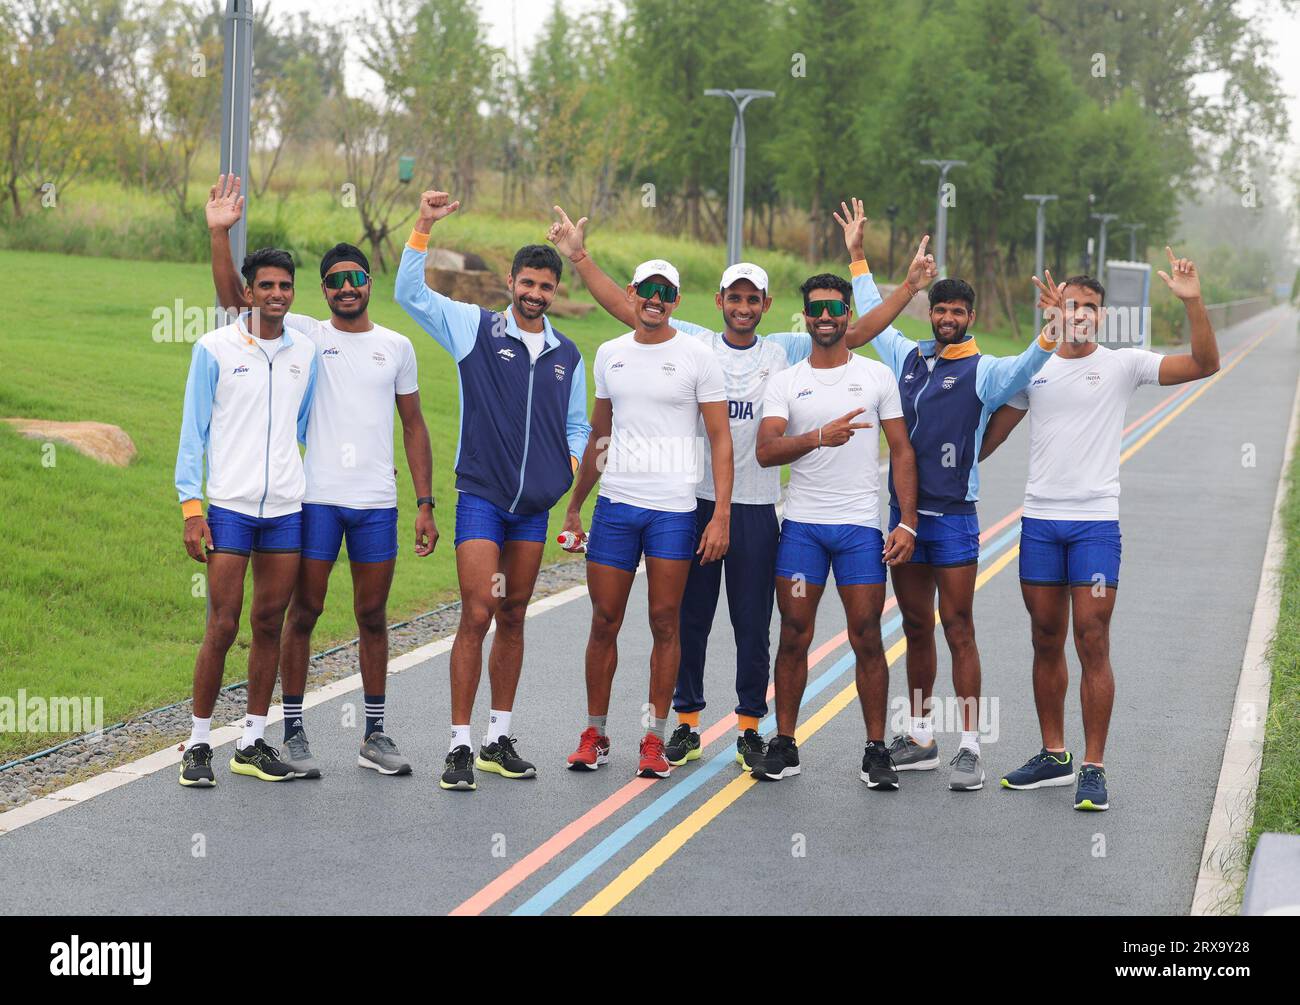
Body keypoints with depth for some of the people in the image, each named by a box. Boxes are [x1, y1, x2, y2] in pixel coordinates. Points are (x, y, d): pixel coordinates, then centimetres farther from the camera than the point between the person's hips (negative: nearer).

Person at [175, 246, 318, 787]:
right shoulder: (215, 349, -2)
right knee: (222, 626, -5)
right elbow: (193, 431, -1)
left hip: (286, 509, 4)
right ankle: (198, 744, 7)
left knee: (269, 625, 7)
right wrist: (191, 507, -6)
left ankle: (253, 741, 15)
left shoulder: (304, 352, 9)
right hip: (229, 506, -4)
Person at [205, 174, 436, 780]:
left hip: (377, 502, 2)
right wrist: (220, 233, -17)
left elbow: (413, 426, 12)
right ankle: (293, 733, 7)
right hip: (316, 498, -2)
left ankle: (374, 735, 16)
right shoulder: (305, 336, 4)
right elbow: (234, 301, -5)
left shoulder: (397, 347, 10)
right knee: (303, 612, 1)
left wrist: (426, 504, 6)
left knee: (373, 617, 8)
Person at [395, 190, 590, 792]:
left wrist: (573, 460, 2)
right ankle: (460, 748, -7)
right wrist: (424, 227, -14)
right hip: (481, 497, -4)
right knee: (477, 615, -11)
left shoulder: (567, 356, 12)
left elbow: (576, 424, 22)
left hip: (535, 503, 4)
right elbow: (410, 293, -5)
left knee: (512, 618, 10)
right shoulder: (476, 329, 0)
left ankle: (498, 740, 18)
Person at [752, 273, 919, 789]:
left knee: (867, 639, -2)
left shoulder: (877, 376, 6)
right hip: (801, 524, 1)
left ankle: (876, 751, 5)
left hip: (861, 525, -1)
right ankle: (784, 746, 10)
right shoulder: (785, 382, 6)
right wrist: (820, 437, -23)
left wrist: (908, 522, -3)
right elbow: (766, 451, -6)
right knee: (794, 636, 2)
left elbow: (901, 451, 6)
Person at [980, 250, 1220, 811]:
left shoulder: (1122, 365, -1)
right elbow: (990, 437, 16)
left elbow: (1204, 364, -10)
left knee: (1093, 643, -6)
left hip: (1096, 521, -3)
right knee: (1046, 642, 11)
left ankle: (1093, 769, -1)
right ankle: (1053, 756, 23)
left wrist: (1192, 302, -21)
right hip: (1040, 519, 3)